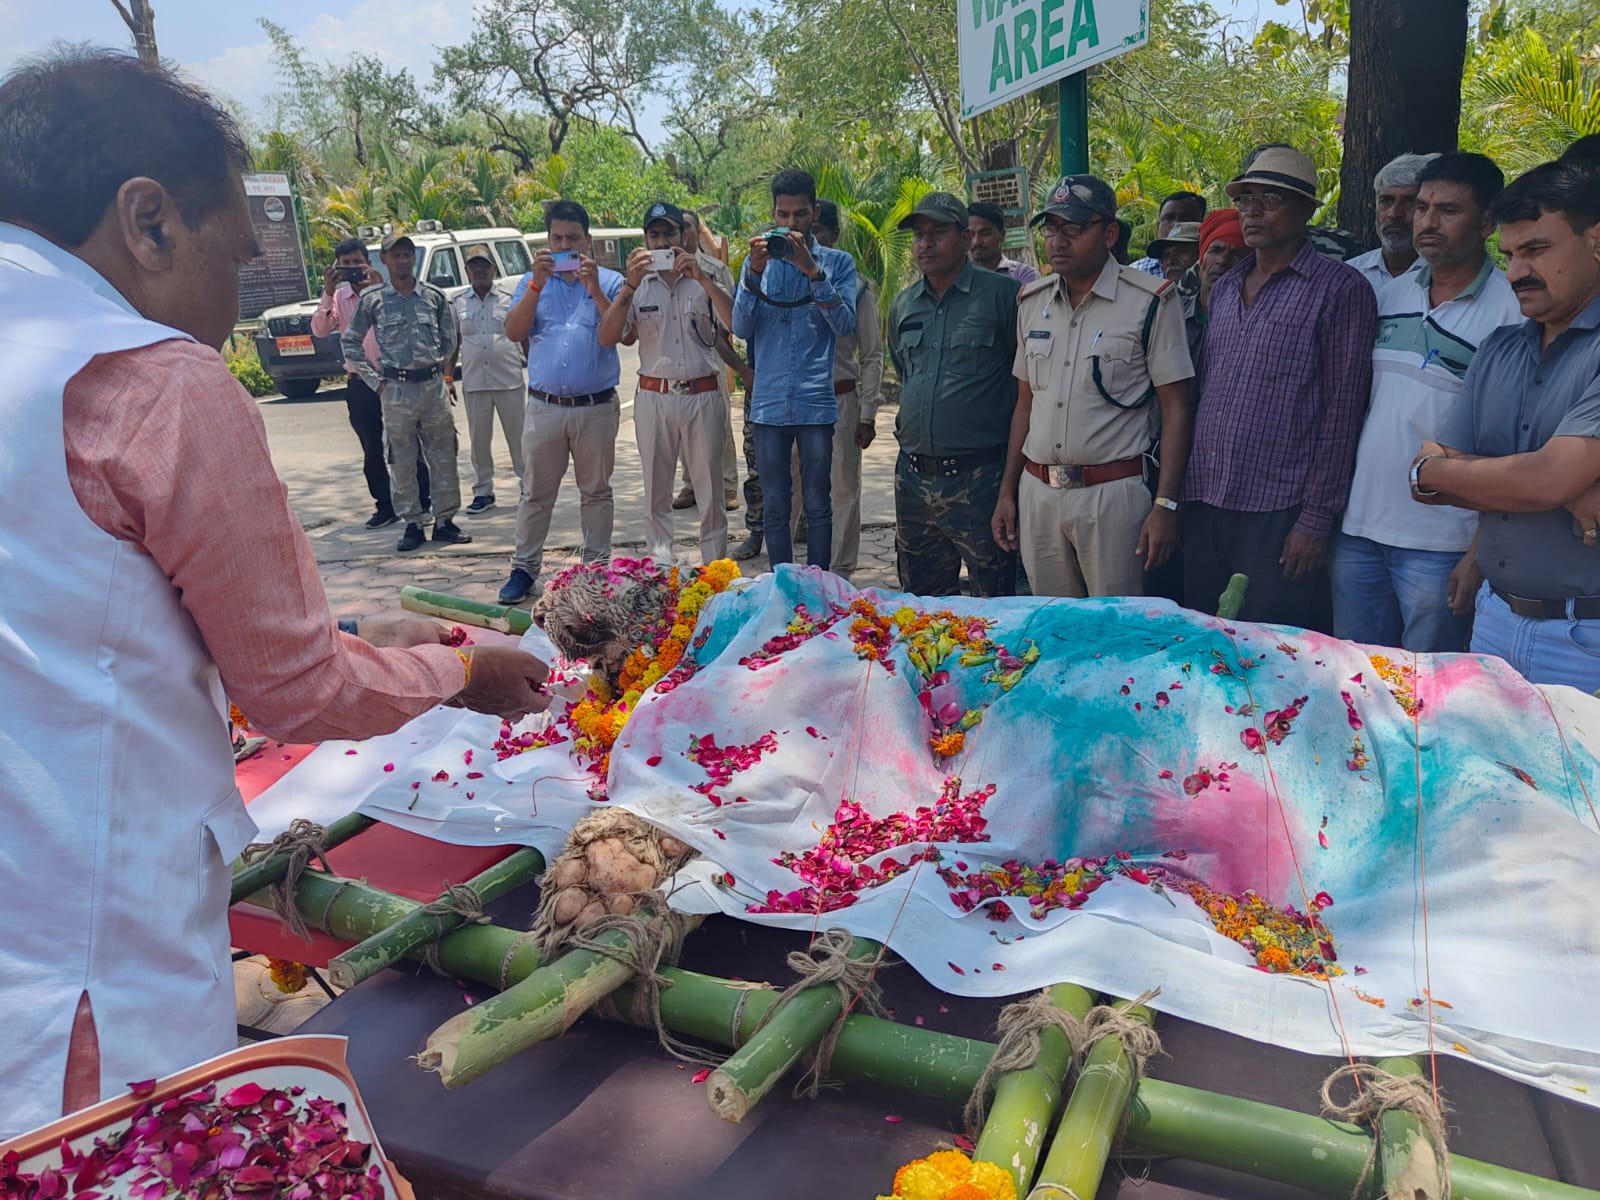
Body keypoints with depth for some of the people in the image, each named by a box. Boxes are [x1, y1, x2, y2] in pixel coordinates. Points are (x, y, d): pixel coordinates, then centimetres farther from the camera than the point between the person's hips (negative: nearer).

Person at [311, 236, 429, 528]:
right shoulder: (338, 298, 8)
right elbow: (320, 330, -4)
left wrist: (379, 286, -22)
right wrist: (327, 293, -13)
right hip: (359, 384, 3)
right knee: (372, 451, 8)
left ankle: (422, 502, 13)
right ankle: (385, 506, 16)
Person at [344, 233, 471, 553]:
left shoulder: (434, 296, 6)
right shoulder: (372, 300, 2)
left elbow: (449, 340, 15)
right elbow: (351, 343, 7)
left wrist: (439, 371, 9)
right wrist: (375, 380, 2)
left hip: (434, 385, 1)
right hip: (396, 389, -1)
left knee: (443, 457, 4)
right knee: (402, 461, 3)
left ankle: (445, 520, 13)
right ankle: (412, 523, 11)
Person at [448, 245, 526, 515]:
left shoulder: (510, 298, 3)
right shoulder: (458, 303, 9)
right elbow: (453, 343, 12)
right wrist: (447, 377, 6)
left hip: (509, 381, -2)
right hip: (474, 383, 2)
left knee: (518, 436, 2)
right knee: (479, 440, 7)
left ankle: (527, 485, 12)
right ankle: (483, 491, 17)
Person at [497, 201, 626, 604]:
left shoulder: (609, 281, 5)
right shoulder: (533, 282, 10)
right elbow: (514, 332, -3)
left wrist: (594, 289, -16)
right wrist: (537, 282, -11)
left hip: (596, 407, -1)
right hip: (544, 406, 1)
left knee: (596, 491, 8)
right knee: (536, 492, 7)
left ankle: (596, 567, 19)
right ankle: (524, 568, 15)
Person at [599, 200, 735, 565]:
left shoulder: (706, 280, 4)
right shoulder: (638, 285, 6)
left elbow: (737, 323, -13)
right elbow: (607, 337, -6)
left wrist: (702, 278, -19)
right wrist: (629, 284, -14)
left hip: (703, 395, -1)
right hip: (654, 396, 1)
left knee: (710, 490, 4)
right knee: (656, 491, 8)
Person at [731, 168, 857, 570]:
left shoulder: (837, 262, 5)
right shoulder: (759, 261, 11)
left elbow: (845, 324, -9)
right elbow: (742, 328, 1)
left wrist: (812, 271, -17)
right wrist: (755, 274, -12)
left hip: (816, 403, -2)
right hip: (769, 403, 2)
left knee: (817, 506, 4)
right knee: (774, 508, 8)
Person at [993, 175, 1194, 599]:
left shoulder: (1150, 302, -6)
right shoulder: (1031, 301, 11)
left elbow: (1175, 410, -7)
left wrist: (1165, 506, -13)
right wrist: (1007, 492, 12)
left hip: (1113, 495, -5)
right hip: (1036, 493, 5)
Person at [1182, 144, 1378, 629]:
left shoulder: (1340, 289, -5)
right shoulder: (1224, 287, 15)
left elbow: (1341, 413, -9)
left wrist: (1317, 518, -12)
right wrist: (1186, 490, 11)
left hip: (1280, 512, -6)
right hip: (1204, 505, 6)